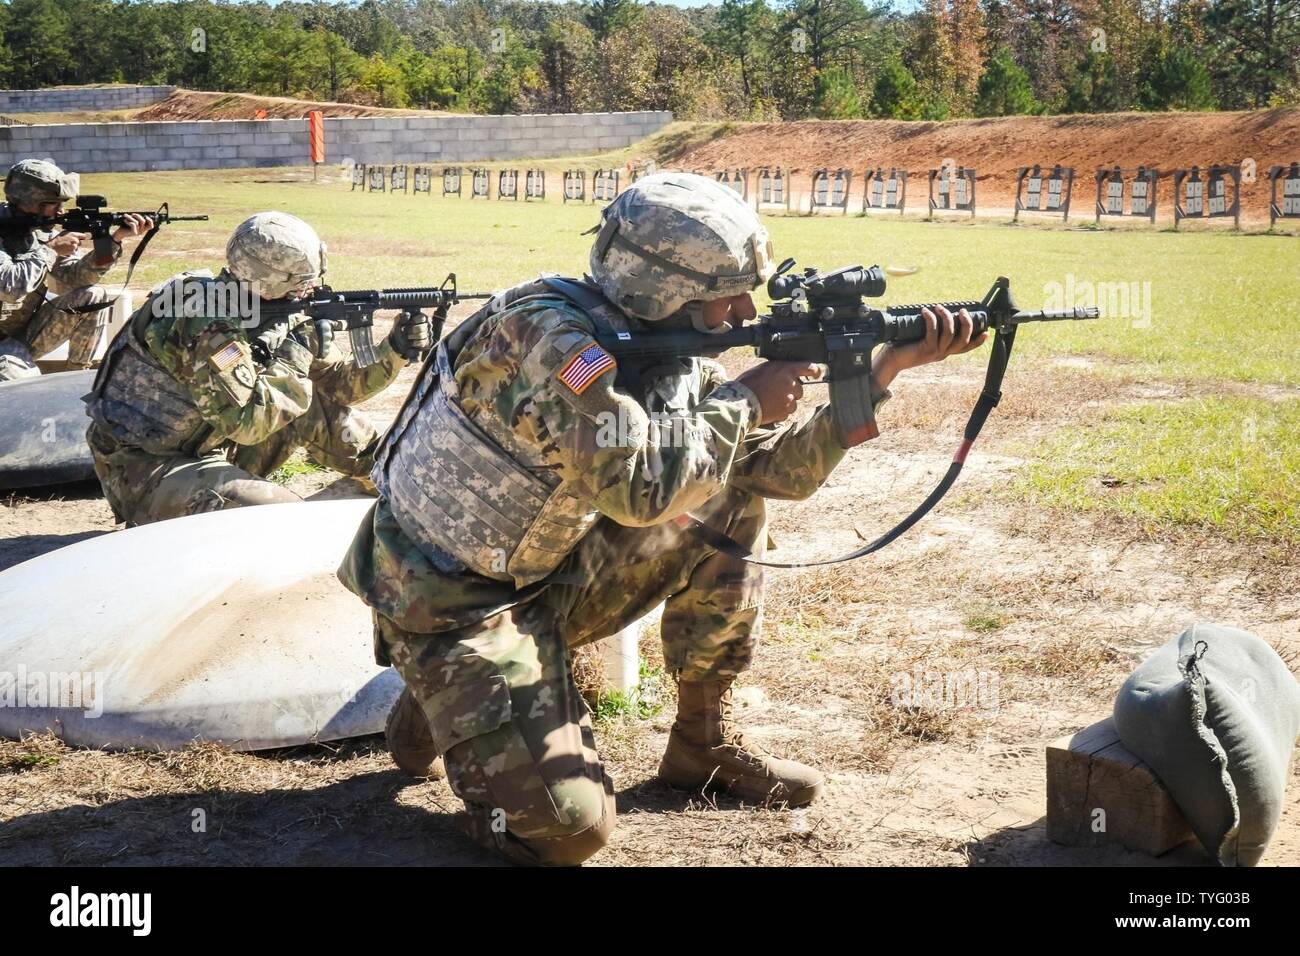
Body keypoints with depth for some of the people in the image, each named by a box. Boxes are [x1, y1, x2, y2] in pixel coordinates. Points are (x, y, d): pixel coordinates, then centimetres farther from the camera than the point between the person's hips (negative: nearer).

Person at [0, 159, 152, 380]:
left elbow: (71, 278, -5)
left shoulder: (42, 230, 0)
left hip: (30, 333, 7)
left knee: (94, 297, -8)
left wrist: (115, 238, -15)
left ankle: (78, 373, 4)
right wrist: (50, 249, -23)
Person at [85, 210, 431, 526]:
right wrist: (293, 357, -23)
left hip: (208, 451, 9)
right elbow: (246, 420, -33)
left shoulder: (278, 316, 0)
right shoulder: (208, 320, -27)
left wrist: (394, 352, -7)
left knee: (321, 409, 3)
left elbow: (338, 382, 7)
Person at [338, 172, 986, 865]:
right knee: (569, 827, -19)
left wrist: (885, 368, -8)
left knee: (728, 501, -3)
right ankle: (434, 708, 10)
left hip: (545, 580, 8)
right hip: (449, 602, -8)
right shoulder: (542, 331, -27)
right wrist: (742, 403, -23)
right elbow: (636, 481, -39)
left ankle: (705, 739, 9)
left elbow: (782, 468, 1)